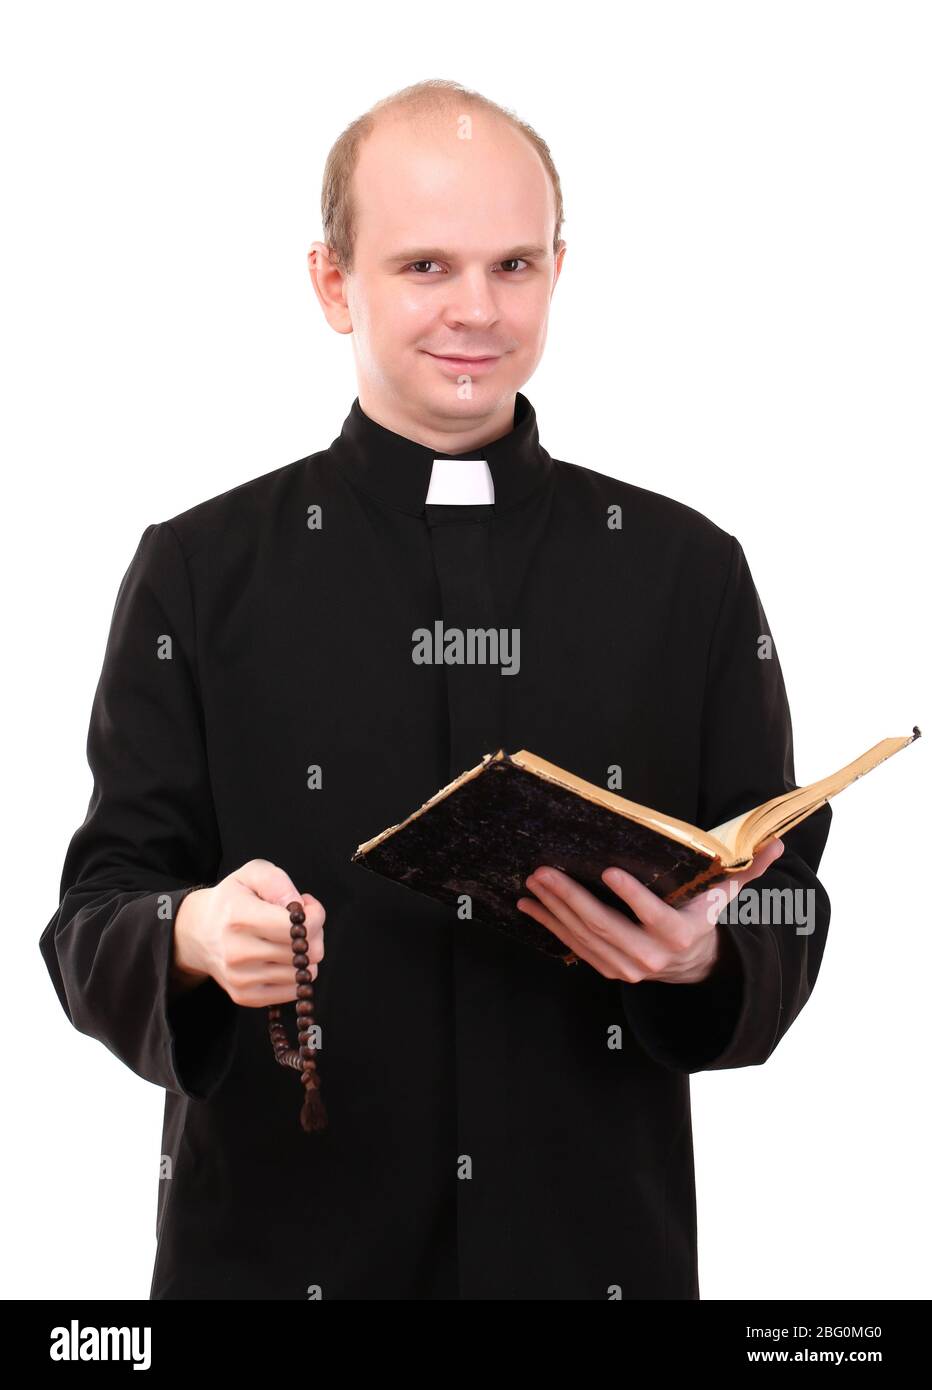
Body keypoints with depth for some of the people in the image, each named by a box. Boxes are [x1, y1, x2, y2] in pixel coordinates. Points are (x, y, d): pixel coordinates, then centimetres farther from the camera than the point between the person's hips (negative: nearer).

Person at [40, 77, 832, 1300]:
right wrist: (196, 938, -24)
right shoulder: (200, 571, 0)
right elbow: (94, 920, -3)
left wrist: (703, 958, -18)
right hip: (272, 1247, -1)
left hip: (601, 1243, 1)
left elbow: (787, 917, 4)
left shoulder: (690, 572, 3)